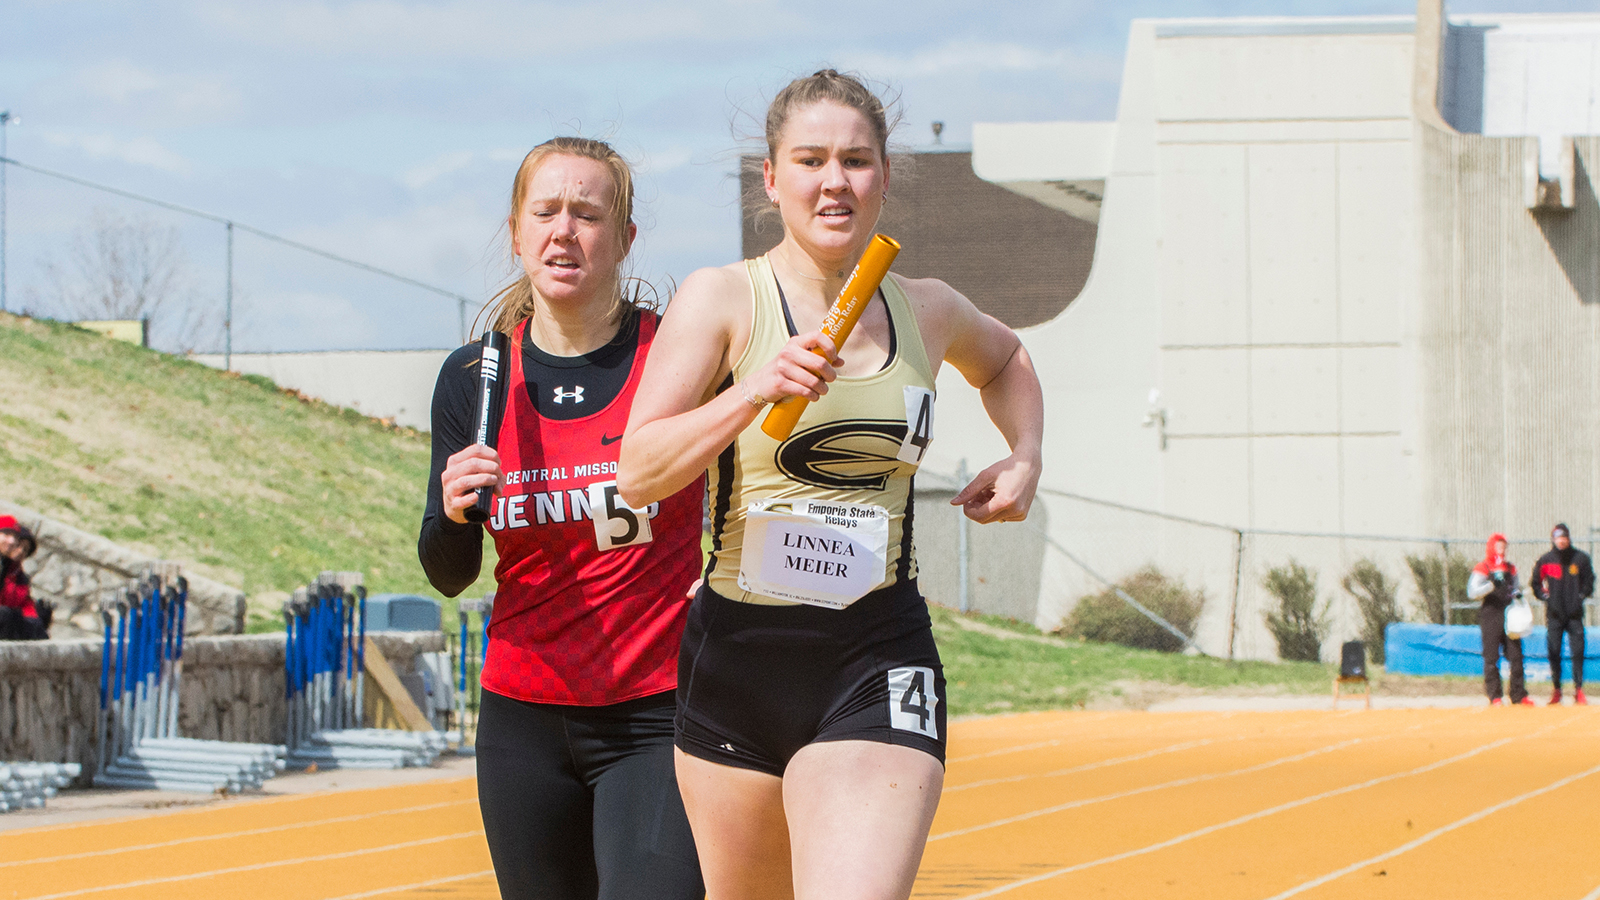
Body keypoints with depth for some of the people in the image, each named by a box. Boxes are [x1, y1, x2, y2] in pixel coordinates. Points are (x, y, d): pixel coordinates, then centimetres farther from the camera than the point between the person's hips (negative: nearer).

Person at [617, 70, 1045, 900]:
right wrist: (752, 394, -24)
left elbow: (1005, 362, 34)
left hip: (880, 661, 0)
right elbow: (637, 474, -12)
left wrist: (1024, 459, 16)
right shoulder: (721, 300, -2)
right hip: (740, 654, 0)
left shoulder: (926, 311, 8)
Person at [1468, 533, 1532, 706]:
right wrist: (1492, 585, -27)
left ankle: (1518, 695, 9)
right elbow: (1472, 592, -14)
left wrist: (1517, 594, 3)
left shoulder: (1510, 568, 16)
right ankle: (1494, 696, -1)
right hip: (1490, 616, -5)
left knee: (1516, 656, 4)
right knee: (1491, 658, -4)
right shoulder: (1482, 568, -3)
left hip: (1509, 615, 5)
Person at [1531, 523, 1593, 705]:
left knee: (1578, 650, -5)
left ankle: (1578, 690, -1)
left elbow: (1589, 580, 12)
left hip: (1574, 613, 0)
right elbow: (1535, 583, 12)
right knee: (1554, 652, -1)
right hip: (1554, 613, 0)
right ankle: (1556, 689, 10)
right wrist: (1545, 597, 0)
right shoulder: (1545, 561, 2)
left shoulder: (1580, 558, 2)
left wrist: (1582, 595, -1)